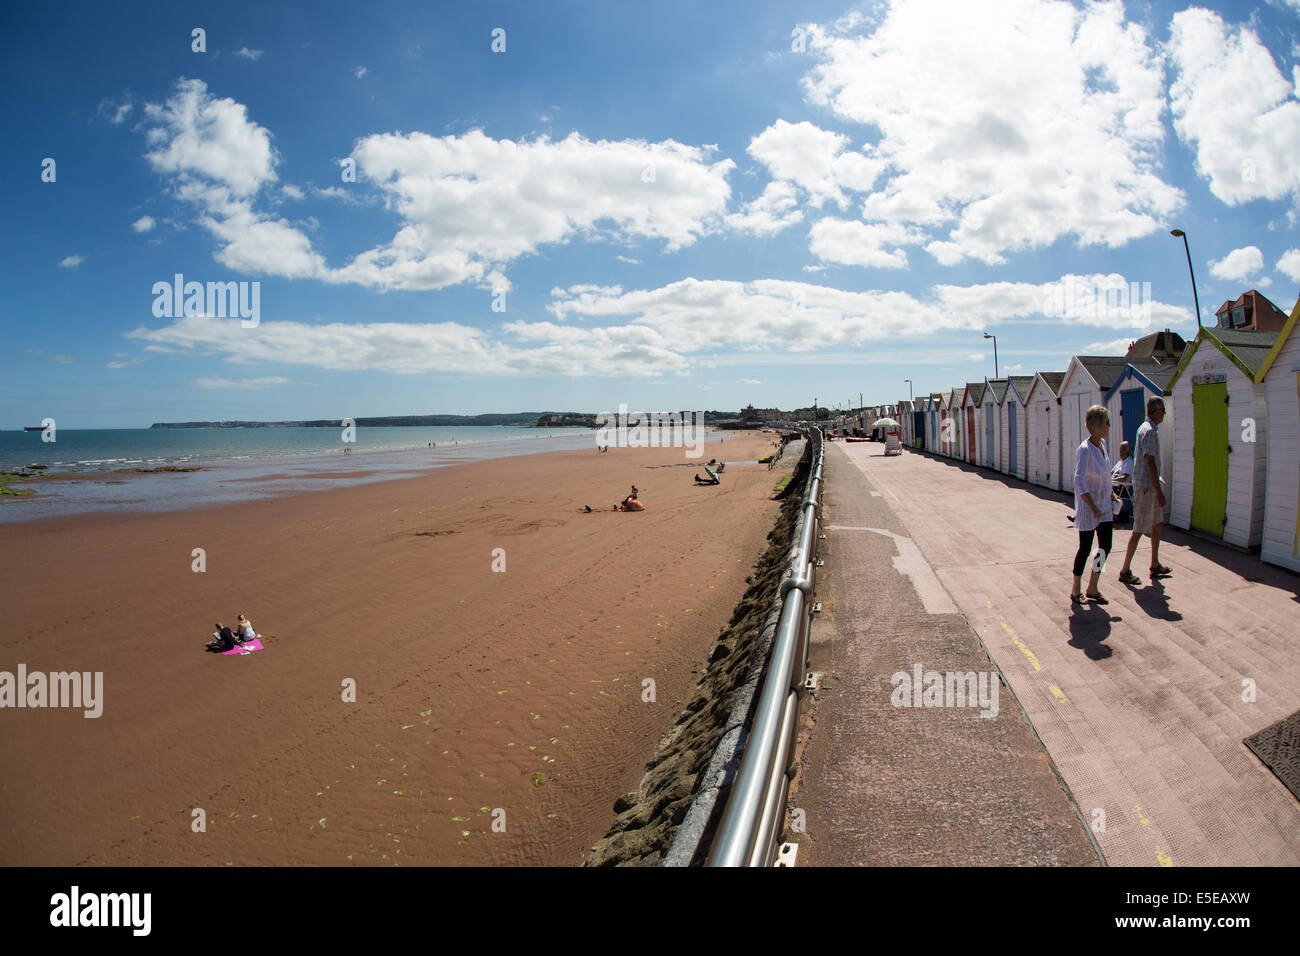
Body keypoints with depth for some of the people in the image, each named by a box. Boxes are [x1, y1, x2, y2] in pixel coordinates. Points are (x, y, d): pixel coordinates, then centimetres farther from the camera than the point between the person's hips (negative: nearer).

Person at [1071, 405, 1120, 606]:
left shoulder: (1102, 443, 5)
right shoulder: (1084, 449, -20)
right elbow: (1079, 481, -26)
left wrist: (1111, 493, 19)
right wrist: (1093, 508, -27)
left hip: (1104, 506, 8)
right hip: (1087, 506, -8)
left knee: (1105, 546, 7)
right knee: (1085, 548, 1)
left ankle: (1092, 588, 19)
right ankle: (1075, 589, 17)